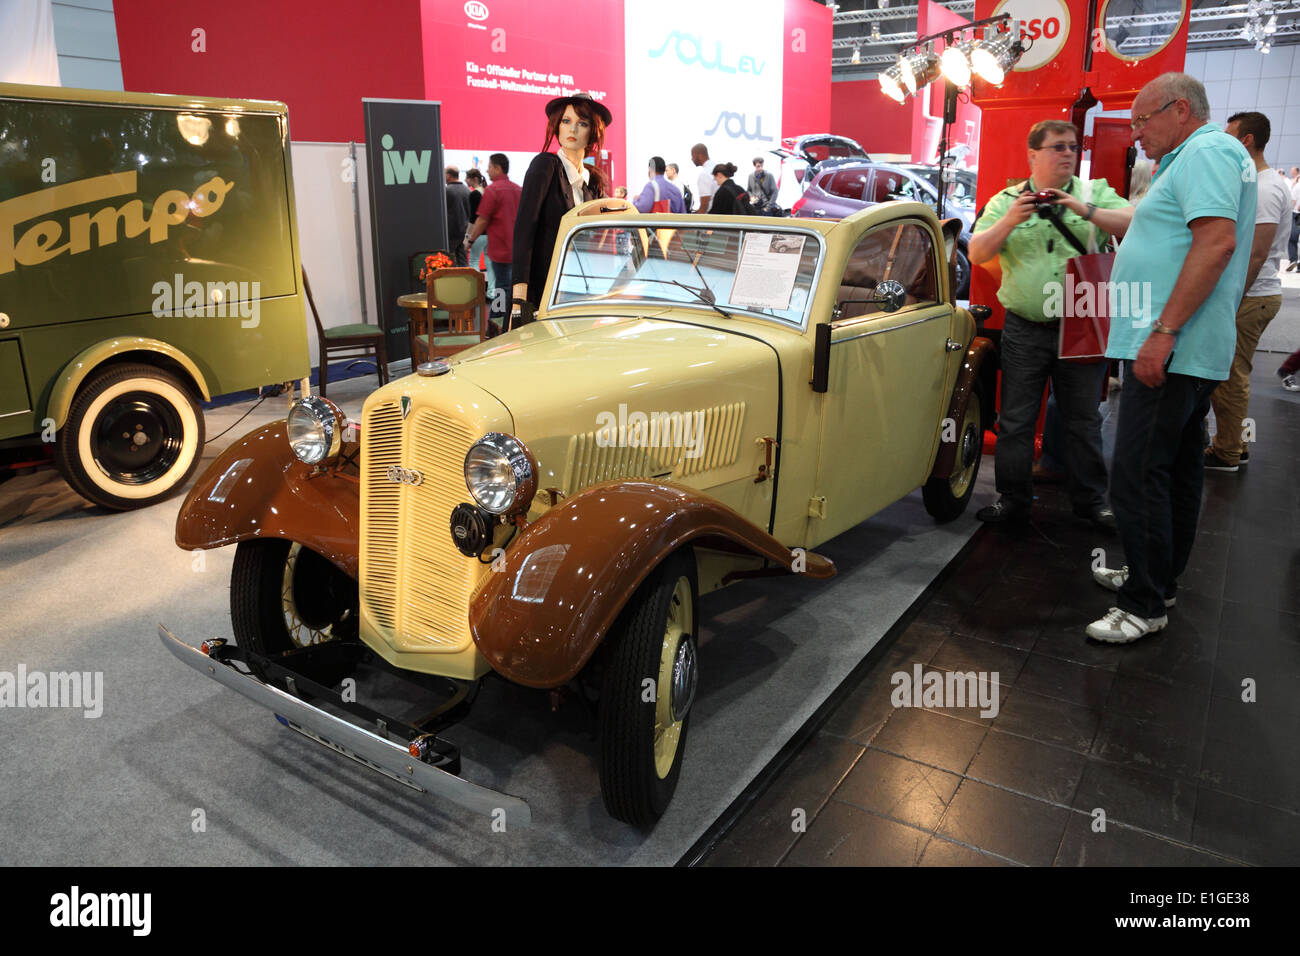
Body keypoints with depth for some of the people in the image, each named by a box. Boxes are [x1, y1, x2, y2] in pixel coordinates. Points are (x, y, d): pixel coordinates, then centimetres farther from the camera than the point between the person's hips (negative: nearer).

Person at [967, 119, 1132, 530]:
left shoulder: (1095, 193, 7)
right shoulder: (1006, 201, 6)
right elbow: (977, 253, -5)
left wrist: (1087, 211, -21)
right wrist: (1009, 222, -20)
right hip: (1025, 329, 0)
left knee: (1083, 419, 9)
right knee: (1015, 420, 4)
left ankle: (1091, 499, 22)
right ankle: (1013, 499, 16)